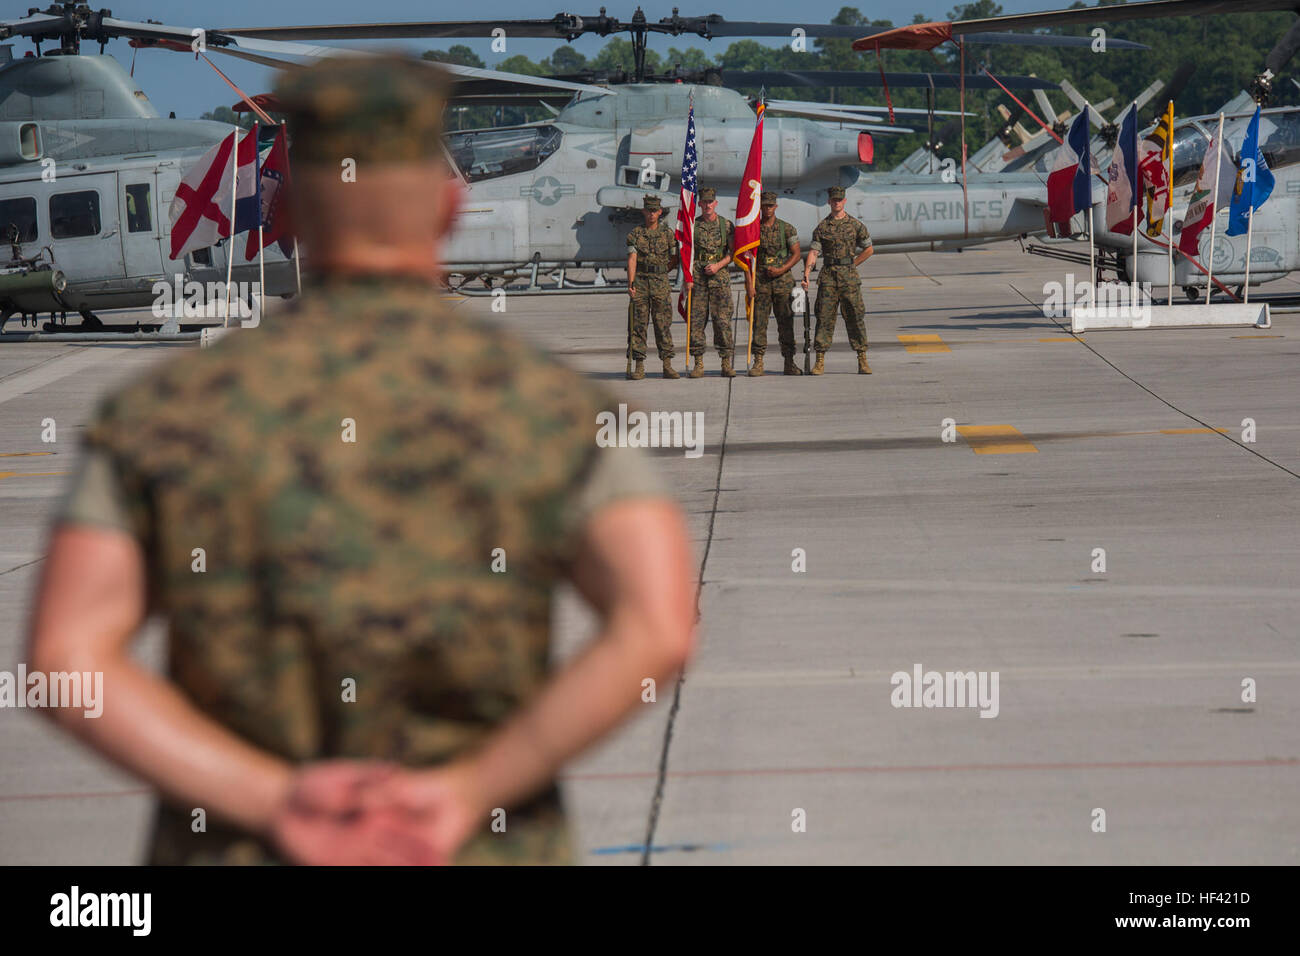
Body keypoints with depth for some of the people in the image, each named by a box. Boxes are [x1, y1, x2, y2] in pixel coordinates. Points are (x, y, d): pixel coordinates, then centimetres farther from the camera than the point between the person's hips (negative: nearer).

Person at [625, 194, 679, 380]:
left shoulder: (668, 234, 5)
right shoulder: (635, 234, 3)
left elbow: (675, 258, 15)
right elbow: (632, 259, -6)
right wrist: (631, 284, -15)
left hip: (660, 283, 0)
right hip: (640, 282, 0)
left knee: (663, 324, 0)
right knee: (638, 324, -1)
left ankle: (667, 365, 1)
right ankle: (639, 366, 1)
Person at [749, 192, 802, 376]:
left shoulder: (787, 229, 5)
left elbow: (796, 254, 4)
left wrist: (781, 270, -11)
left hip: (783, 279, 0)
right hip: (761, 281, 0)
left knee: (786, 322, 1)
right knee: (759, 322, -3)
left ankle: (789, 362, 6)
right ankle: (758, 362, -2)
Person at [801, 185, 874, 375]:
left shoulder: (855, 225, 5)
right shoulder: (822, 227, 6)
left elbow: (869, 249, 12)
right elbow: (813, 252, -1)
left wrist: (852, 265, 4)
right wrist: (806, 275, -13)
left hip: (849, 276, -1)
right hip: (828, 276, 1)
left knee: (855, 317, -1)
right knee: (824, 317, -2)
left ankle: (862, 360, 4)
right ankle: (820, 361, 1)